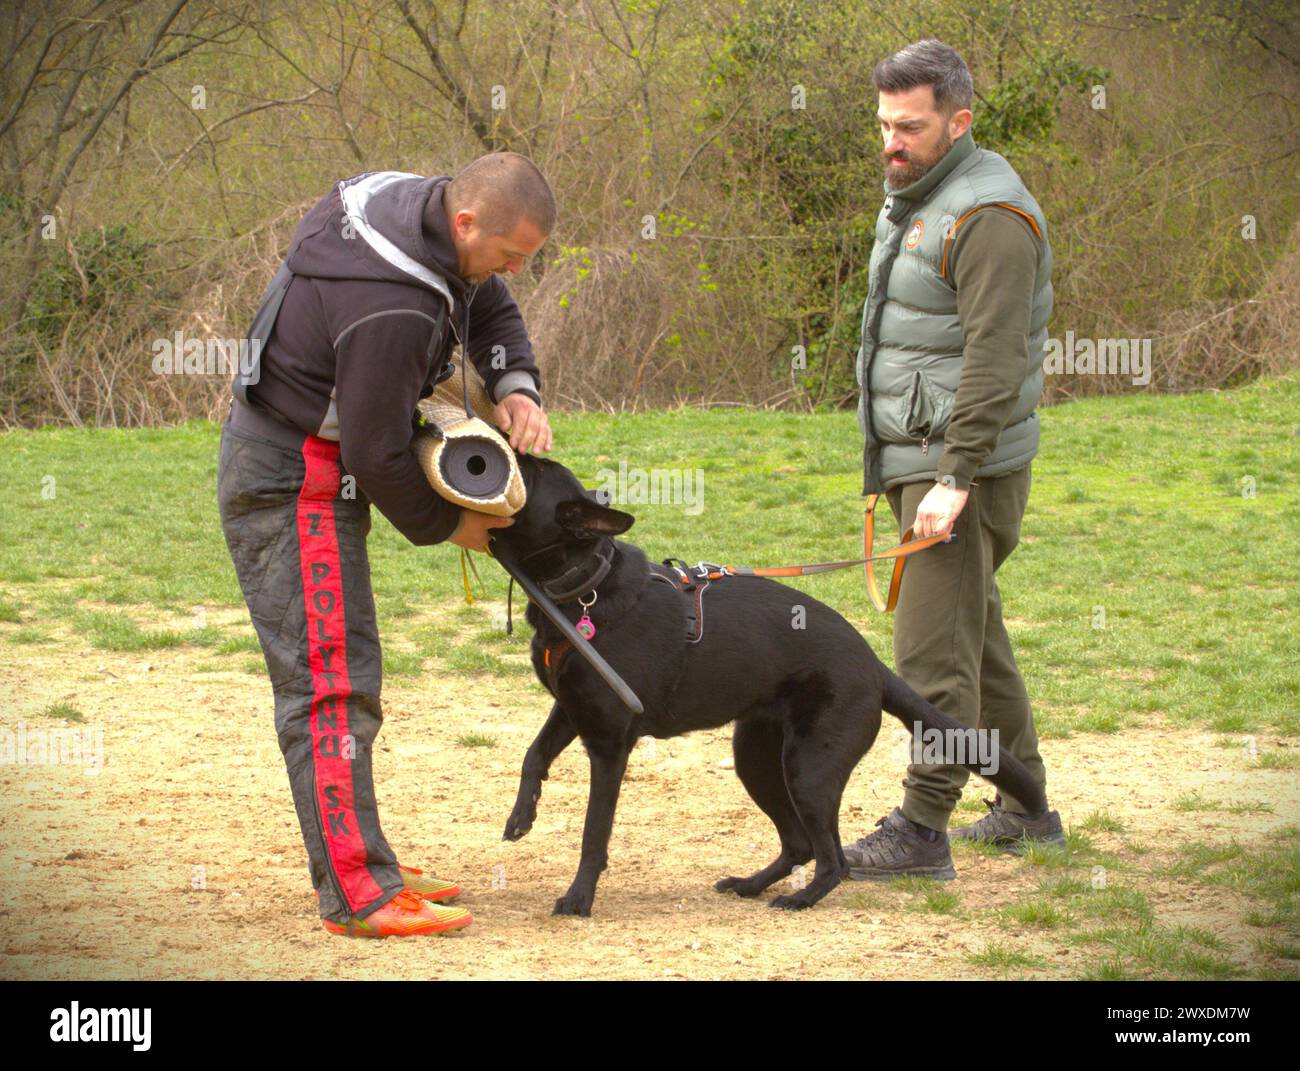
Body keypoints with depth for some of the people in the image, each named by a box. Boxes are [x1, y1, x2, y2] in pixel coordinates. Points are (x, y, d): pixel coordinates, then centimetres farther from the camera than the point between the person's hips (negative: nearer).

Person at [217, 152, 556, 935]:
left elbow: (490, 308, 15)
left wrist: (517, 389, -5)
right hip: (294, 482, -11)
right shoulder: (390, 309, -32)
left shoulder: (419, 204, -3)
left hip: (311, 475, 11)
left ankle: (368, 867, 23)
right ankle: (357, 896, -10)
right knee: (333, 685, -11)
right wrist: (445, 525, -8)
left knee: (345, 676, 15)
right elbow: (377, 452, -24)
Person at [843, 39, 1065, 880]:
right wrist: (892, 465, 21)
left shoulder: (990, 218, -17)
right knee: (975, 631, 16)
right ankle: (1027, 808, 25)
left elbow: (994, 361, -23)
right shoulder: (914, 201, 15)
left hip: (965, 467, -10)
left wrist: (954, 479, -27)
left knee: (935, 643, -12)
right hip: (918, 459, 10)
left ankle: (923, 827, -11)